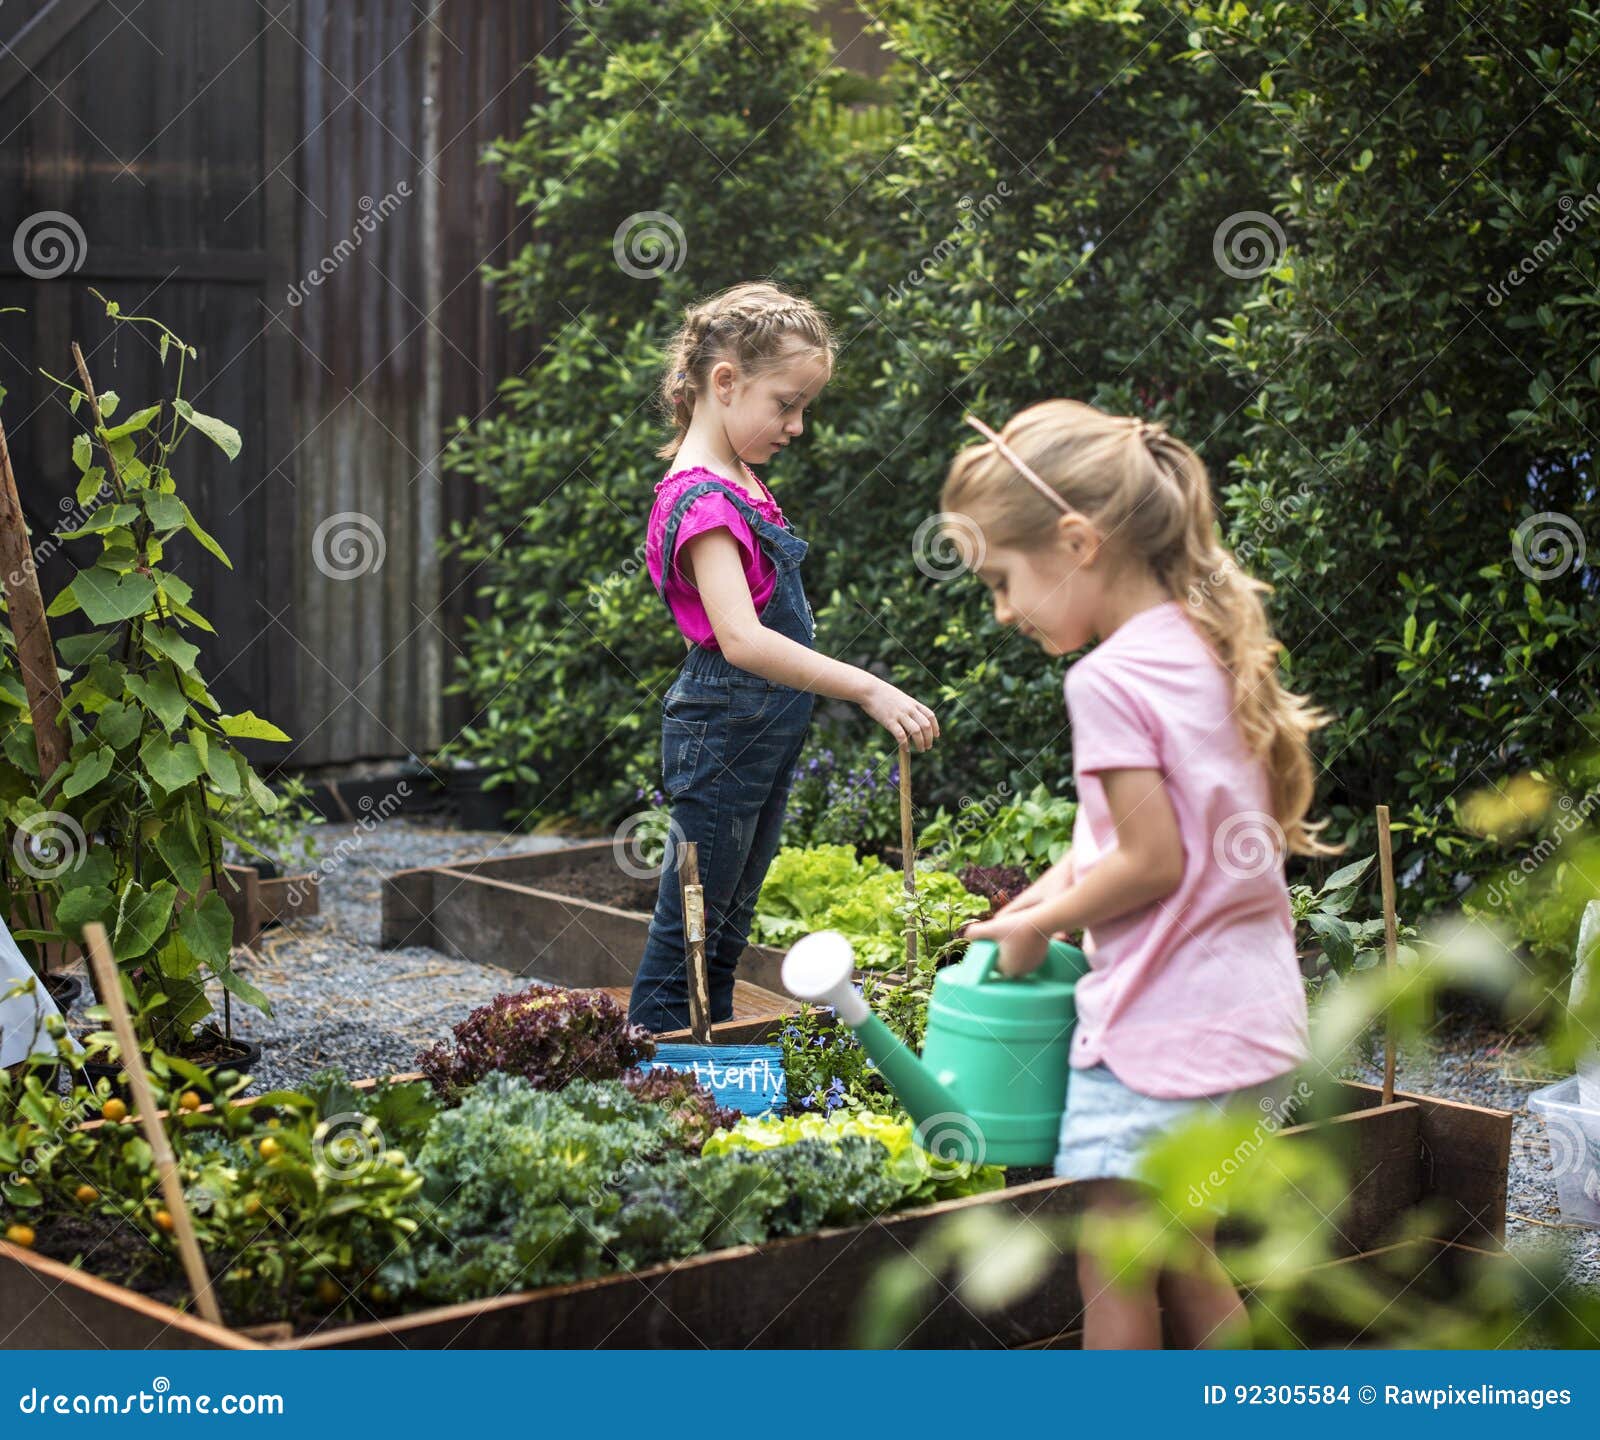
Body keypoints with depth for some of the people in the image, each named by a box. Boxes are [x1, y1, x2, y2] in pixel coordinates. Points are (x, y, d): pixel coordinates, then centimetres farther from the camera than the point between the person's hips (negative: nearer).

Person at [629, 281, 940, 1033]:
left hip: (769, 734, 10)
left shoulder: (741, 483, 10)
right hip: (723, 731, -10)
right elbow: (740, 639, -33)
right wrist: (867, 690, -36)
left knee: (731, 924, 16)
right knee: (690, 927, -3)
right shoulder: (702, 499, -21)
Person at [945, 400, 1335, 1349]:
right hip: (1257, 1012, 9)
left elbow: (1153, 861, -19)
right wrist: (1075, 874, 10)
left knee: (1115, 1277, 3)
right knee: (1181, 1259, 19)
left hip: (1161, 1026, -9)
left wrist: (1038, 925, -5)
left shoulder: (1109, 678, -17)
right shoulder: (1212, 649, 9)